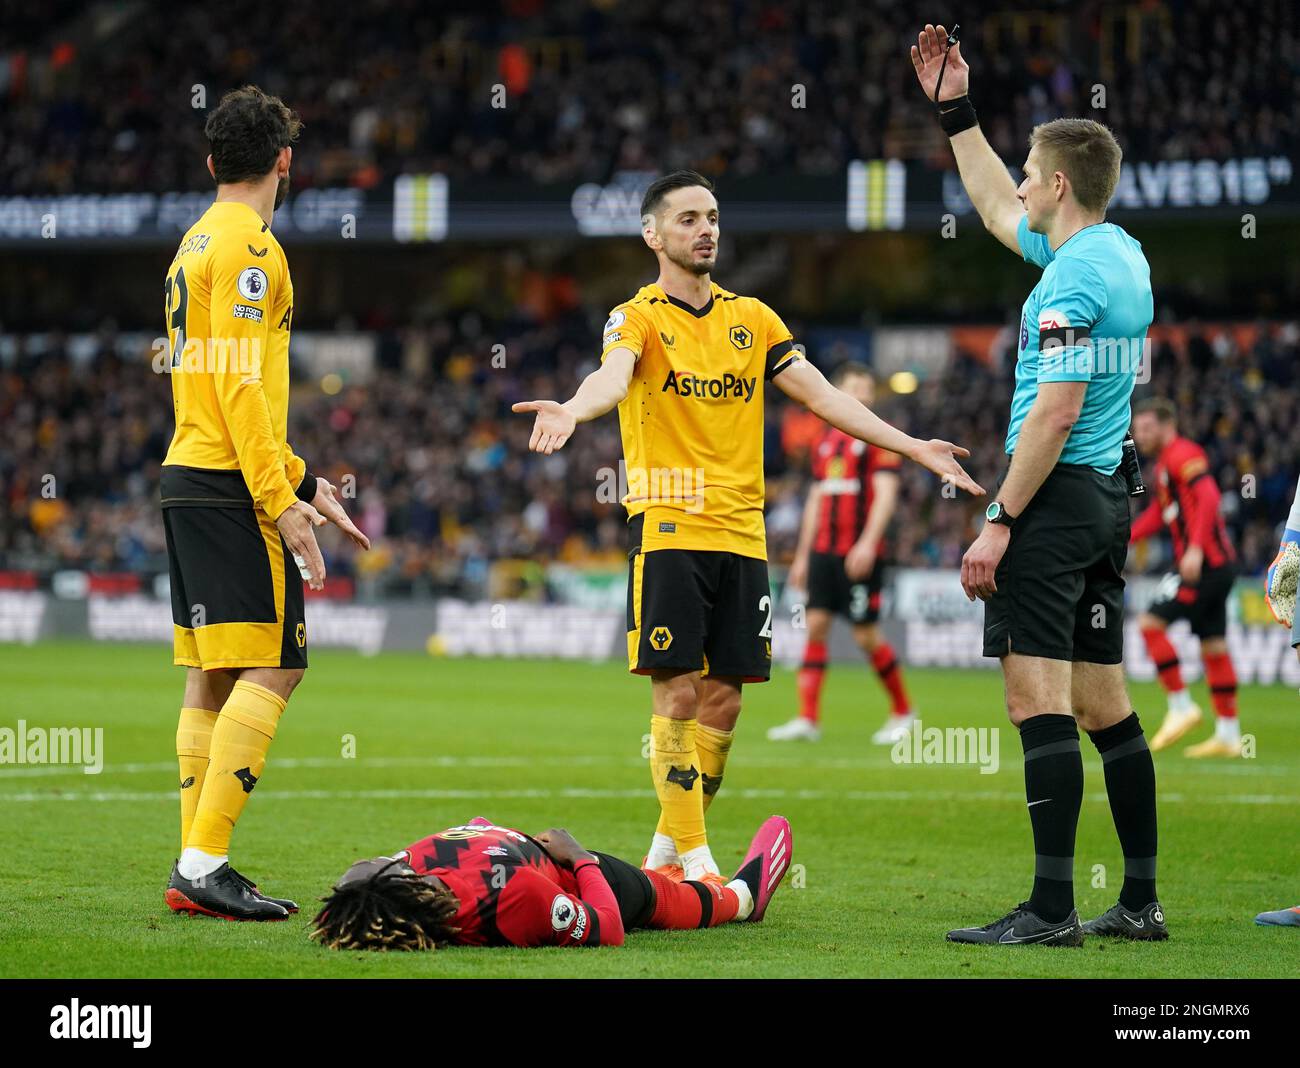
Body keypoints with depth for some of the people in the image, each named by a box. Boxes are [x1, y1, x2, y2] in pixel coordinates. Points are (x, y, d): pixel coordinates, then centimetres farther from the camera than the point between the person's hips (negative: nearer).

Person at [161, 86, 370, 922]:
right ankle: (204, 861, -18)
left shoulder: (198, 243, 20)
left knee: (212, 677, 8)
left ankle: (196, 868, 7)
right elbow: (242, 389, -17)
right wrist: (282, 504, -18)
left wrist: (301, 479, 25)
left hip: (189, 478, 10)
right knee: (269, 669, -11)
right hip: (230, 486, -10)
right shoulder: (247, 247, -10)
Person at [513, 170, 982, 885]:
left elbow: (820, 394, 13)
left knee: (723, 701, 5)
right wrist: (572, 410, -47)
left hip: (741, 533, 5)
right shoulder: (638, 318, -1)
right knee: (678, 696, -10)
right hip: (667, 529, -5)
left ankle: (669, 848, 17)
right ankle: (691, 854, -6)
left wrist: (912, 447, 6)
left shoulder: (752, 318, 15)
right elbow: (614, 374, -23)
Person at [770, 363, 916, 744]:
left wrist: (868, 543, -23)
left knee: (866, 635, -3)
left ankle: (903, 712, 14)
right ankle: (808, 719, -3)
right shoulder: (826, 441, 16)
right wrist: (803, 555, 18)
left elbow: (886, 495, -12)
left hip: (860, 553, -6)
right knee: (815, 625, -2)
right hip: (824, 551, 6)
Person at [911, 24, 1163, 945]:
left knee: (1038, 693, -11)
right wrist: (956, 110, 33)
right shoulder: (1119, 253, 13)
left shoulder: (1073, 280, -16)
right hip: (1106, 498, 10)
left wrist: (1000, 522, -18)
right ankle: (1141, 902, 14)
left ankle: (1052, 909, -15)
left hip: (1054, 498, -10)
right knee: (1102, 700, 12)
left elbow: (1055, 414, -21)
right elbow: (998, 209, 30)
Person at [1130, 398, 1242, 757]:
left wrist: (1196, 548, -31)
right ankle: (1228, 734, 11)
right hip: (1218, 566, 10)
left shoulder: (1182, 454, -10)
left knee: (1150, 622, -12)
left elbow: (1208, 497, -22)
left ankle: (1180, 706, -8)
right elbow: (1157, 513, 28)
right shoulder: (1164, 462, 20)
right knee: (1213, 646, 9)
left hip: (1205, 563, -10)